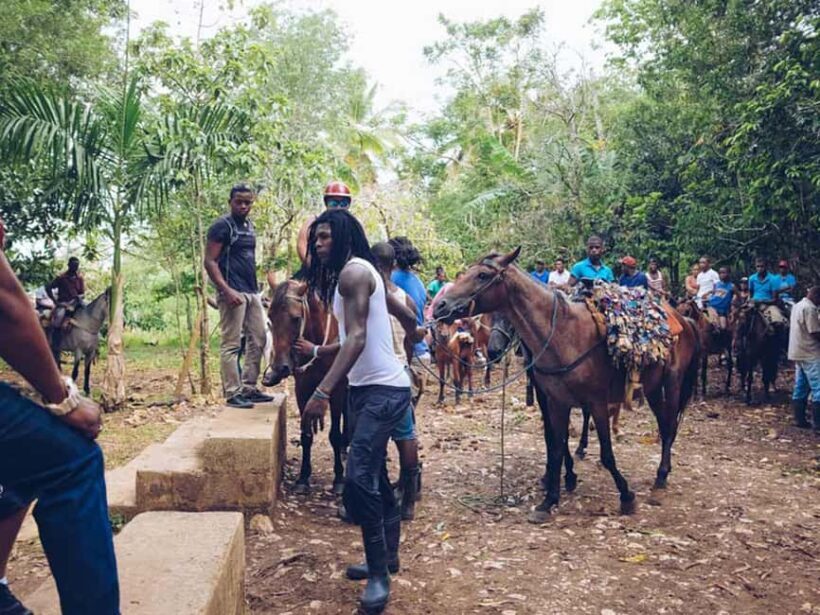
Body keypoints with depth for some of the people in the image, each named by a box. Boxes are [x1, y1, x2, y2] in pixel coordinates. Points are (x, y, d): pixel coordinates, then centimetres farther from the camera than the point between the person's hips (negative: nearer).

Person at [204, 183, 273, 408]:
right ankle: (232, 394, -1)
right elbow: (209, 262, -13)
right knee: (231, 345, -6)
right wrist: (227, 291, -21)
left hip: (252, 292, 9)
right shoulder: (222, 226, -7)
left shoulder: (249, 226, 17)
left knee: (258, 340, 10)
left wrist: (256, 287, 17)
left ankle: (249, 388, 18)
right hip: (233, 294, -9)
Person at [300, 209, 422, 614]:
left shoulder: (353, 271, -15)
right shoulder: (360, 273, 15)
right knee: (373, 475, 16)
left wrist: (321, 392, -36)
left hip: (383, 390, -11)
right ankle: (387, 556, 31)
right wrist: (413, 333, 48)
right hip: (367, 388, 11)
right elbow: (405, 315, 25)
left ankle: (379, 575, -4)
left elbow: (357, 338, -28)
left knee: (358, 478, -16)